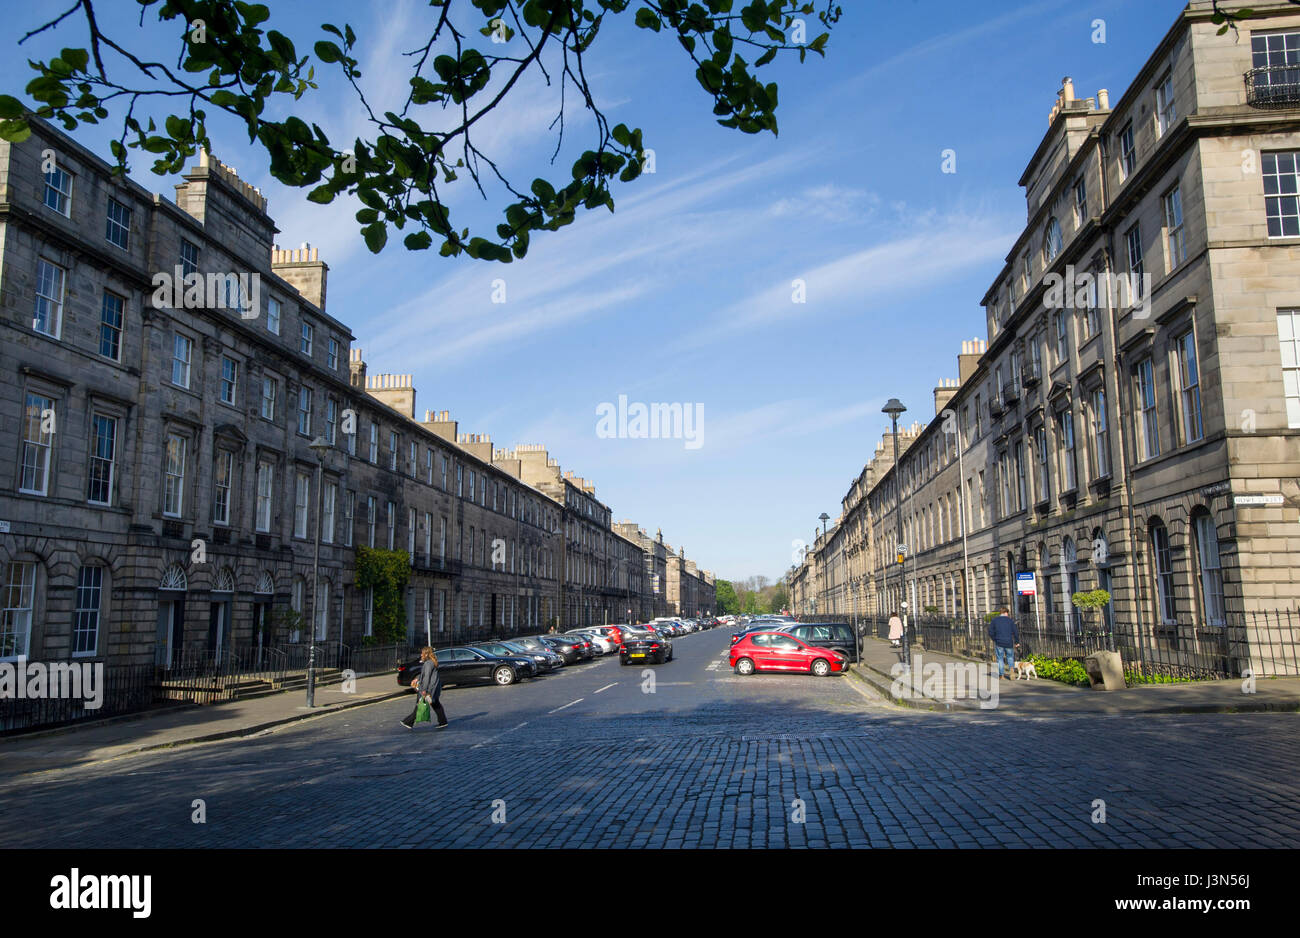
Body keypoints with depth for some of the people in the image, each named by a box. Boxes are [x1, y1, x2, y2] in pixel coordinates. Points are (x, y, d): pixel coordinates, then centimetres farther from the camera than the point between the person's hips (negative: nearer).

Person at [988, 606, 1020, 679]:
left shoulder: (995, 620, 4)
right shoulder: (1010, 620, 2)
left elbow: (990, 632, 2)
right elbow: (1015, 632, -1)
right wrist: (1017, 642, 9)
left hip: (999, 643, 0)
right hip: (1009, 643, 0)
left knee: (1000, 659, 8)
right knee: (1010, 657, 16)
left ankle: (1001, 674, 3)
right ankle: (1011, 667, -10)